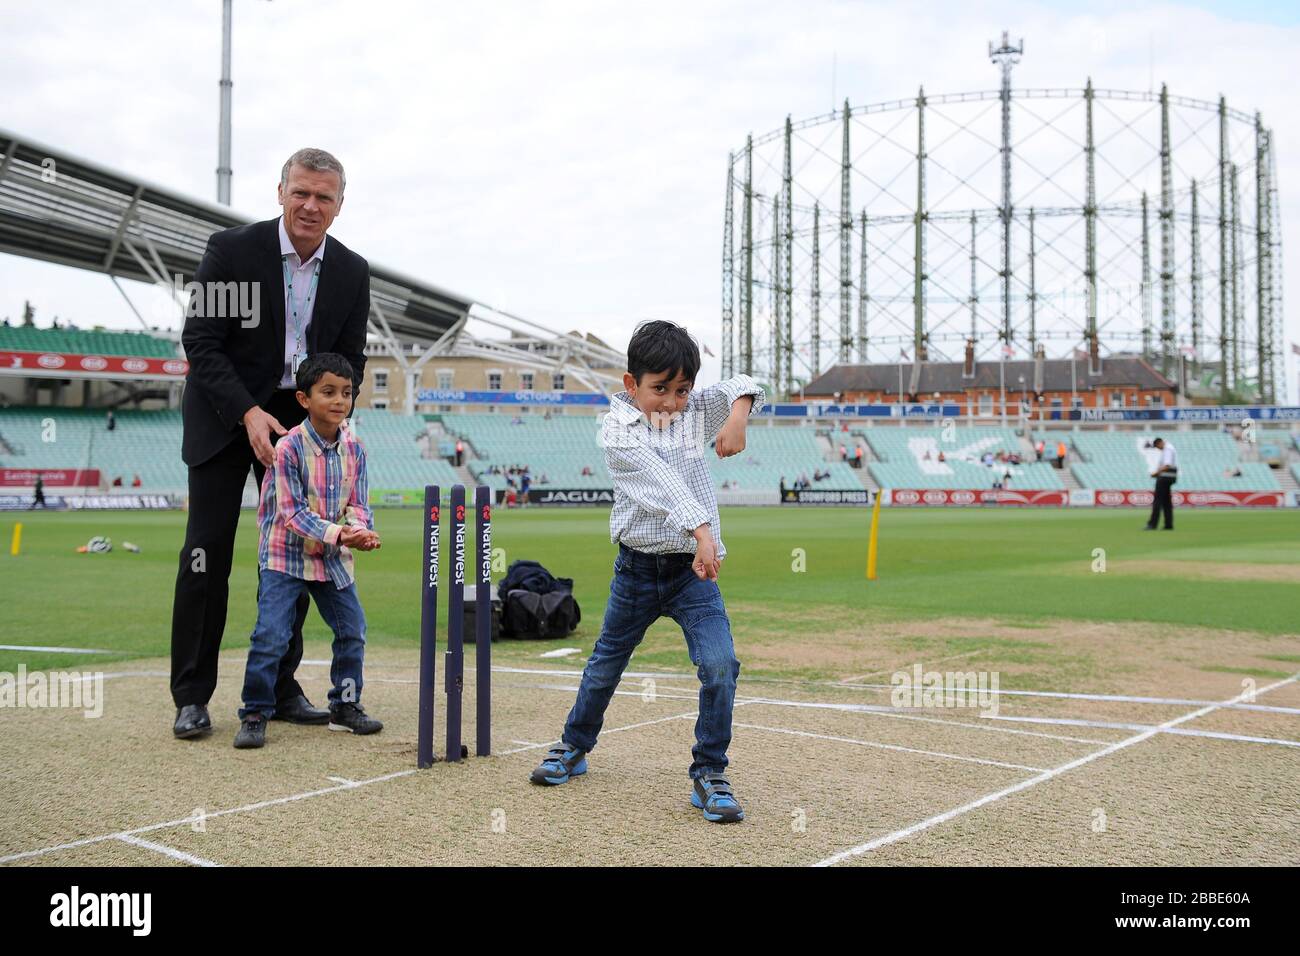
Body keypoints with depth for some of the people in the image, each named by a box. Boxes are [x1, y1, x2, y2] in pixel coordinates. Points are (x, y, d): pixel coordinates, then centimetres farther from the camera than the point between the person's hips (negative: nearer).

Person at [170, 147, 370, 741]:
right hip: (225, 414, -3)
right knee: (208, 552, -6)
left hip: (301, 419, 4)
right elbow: (200, 342, -13)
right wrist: (248, 413, -24)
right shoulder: (232, 249, -12)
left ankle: (280, 687, 16)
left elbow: (349, 359, 4)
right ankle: (192, 697, 4)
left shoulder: (352, 272, -1)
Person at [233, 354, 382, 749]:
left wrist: (361, 531, -24)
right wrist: (337, 534, -32)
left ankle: (345, 706, 24)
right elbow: (293, 511, -21)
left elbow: (357, 504, -1)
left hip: (333, 558, 6)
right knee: (270, 634, -13)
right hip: (286, 554, -5)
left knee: (353, 630, 8)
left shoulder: (354, 449, -2)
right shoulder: (288, 448, -18)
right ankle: (254, 714, 1)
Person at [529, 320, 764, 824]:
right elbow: (662, 484, -26)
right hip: (636, 569, -1)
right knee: (606, 662, 17)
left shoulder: (694, 409, 2)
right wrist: (701, 530, -39)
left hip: (693, 568, 1)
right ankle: (574, 747, 41)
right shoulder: (616, 429, -12)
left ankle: (709, 774, 0)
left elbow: (741, 386, -2)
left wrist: (738, 413, -24)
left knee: (720, 663, -16)